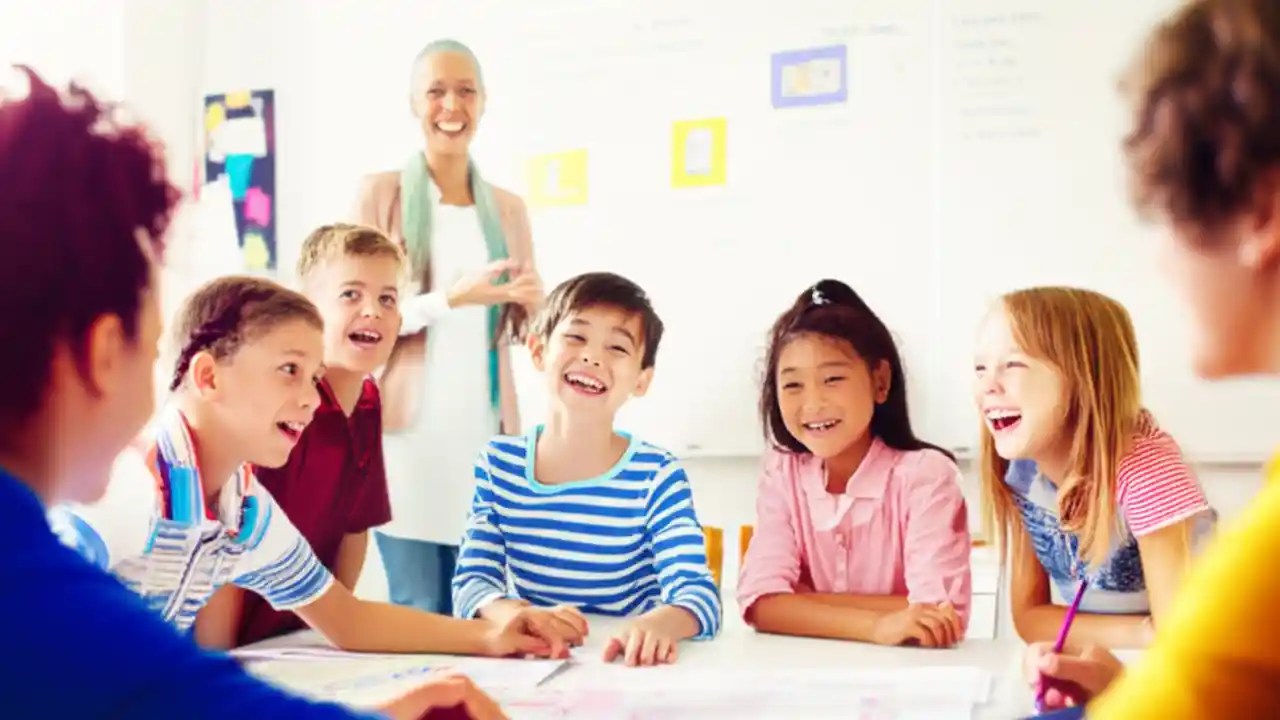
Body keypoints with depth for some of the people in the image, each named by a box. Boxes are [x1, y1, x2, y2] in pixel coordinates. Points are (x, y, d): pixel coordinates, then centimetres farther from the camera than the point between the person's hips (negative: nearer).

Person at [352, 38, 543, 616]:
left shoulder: (509, 207, 13)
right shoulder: (381, 193, 0)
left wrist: (533, 306, -7)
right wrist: (451, 299, -20)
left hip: (486, 429, 4)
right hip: (409, 426, -4)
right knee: (419, 610, -4)